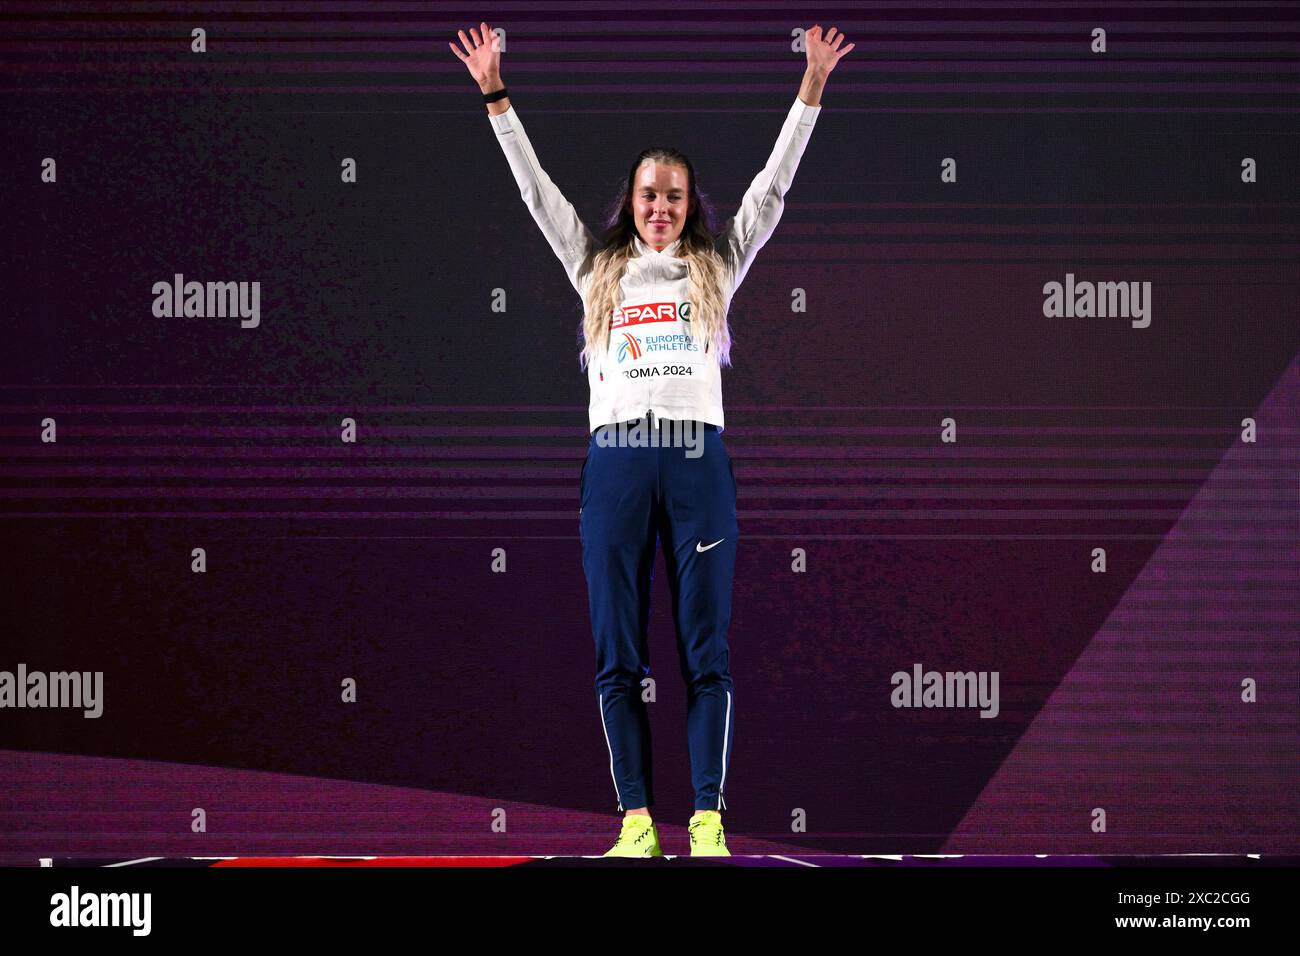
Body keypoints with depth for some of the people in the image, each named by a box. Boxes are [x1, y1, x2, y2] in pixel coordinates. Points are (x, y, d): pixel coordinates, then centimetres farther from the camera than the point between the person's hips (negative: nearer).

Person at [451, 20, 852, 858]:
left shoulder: (717, 267, 14)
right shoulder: (599, 268, 15)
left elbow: (773, 186, 11)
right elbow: (537, 189, 14)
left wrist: (812, 90, 6)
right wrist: (496, 96, 10)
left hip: (698, 460, -1)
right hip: (616, 461, 1)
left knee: (706, 649, -3)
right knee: (619, 655, -1)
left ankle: (708, 822, -4)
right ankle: (637, 822, 2)